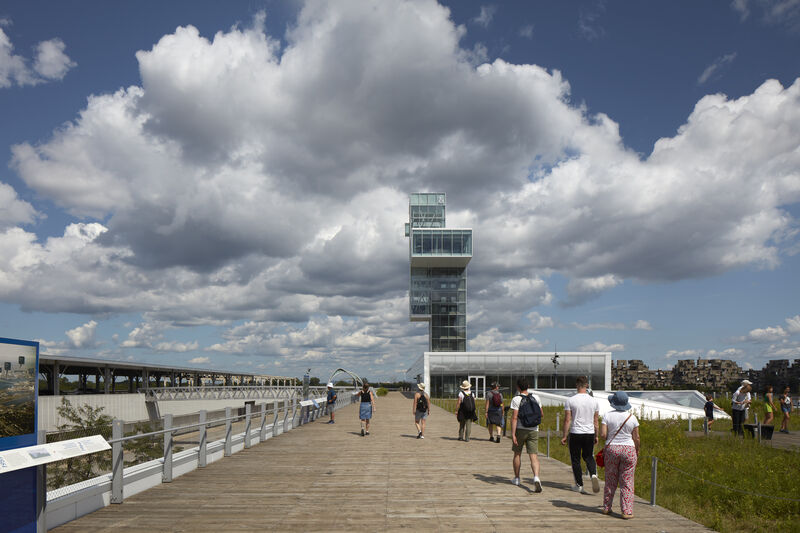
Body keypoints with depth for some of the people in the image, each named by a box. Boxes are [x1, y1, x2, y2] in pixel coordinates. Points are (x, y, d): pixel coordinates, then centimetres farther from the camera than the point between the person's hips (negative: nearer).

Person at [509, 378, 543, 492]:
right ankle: (536, 477, -24)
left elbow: (514, 418, -16)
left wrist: (513, 434, -16)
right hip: (534, 431, 2)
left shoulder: (516, 399, -11)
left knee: (517, 454, 16)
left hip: (520, 430, -2)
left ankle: (516, 478, 28)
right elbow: (541, 414, 12)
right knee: (533, 456, -2)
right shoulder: (536, 398, 2)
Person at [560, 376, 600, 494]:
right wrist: (596, 436, 18)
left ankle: (579, 485, 12)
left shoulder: (570, 400, -8)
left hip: (575, 433, -3)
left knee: (575, 459, 9)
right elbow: (596, 422, 7)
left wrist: (564, 436, -1)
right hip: (590, 433, 3)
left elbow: (567, 420, -8)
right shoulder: (594, 401, 2)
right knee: (588, 457, 19)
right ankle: (594, 474, -7)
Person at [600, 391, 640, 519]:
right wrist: (637, 451, 14)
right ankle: (627, 511, 2)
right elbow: (636, 438, -1)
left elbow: (602, 435, -10)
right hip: (628, 450, -1)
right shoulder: (632, 417, -3)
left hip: (611, 449, 1)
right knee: (627, 482, 4)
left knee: (610, 480, 13)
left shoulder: (607, 415, -5)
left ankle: (606, 507, 21)